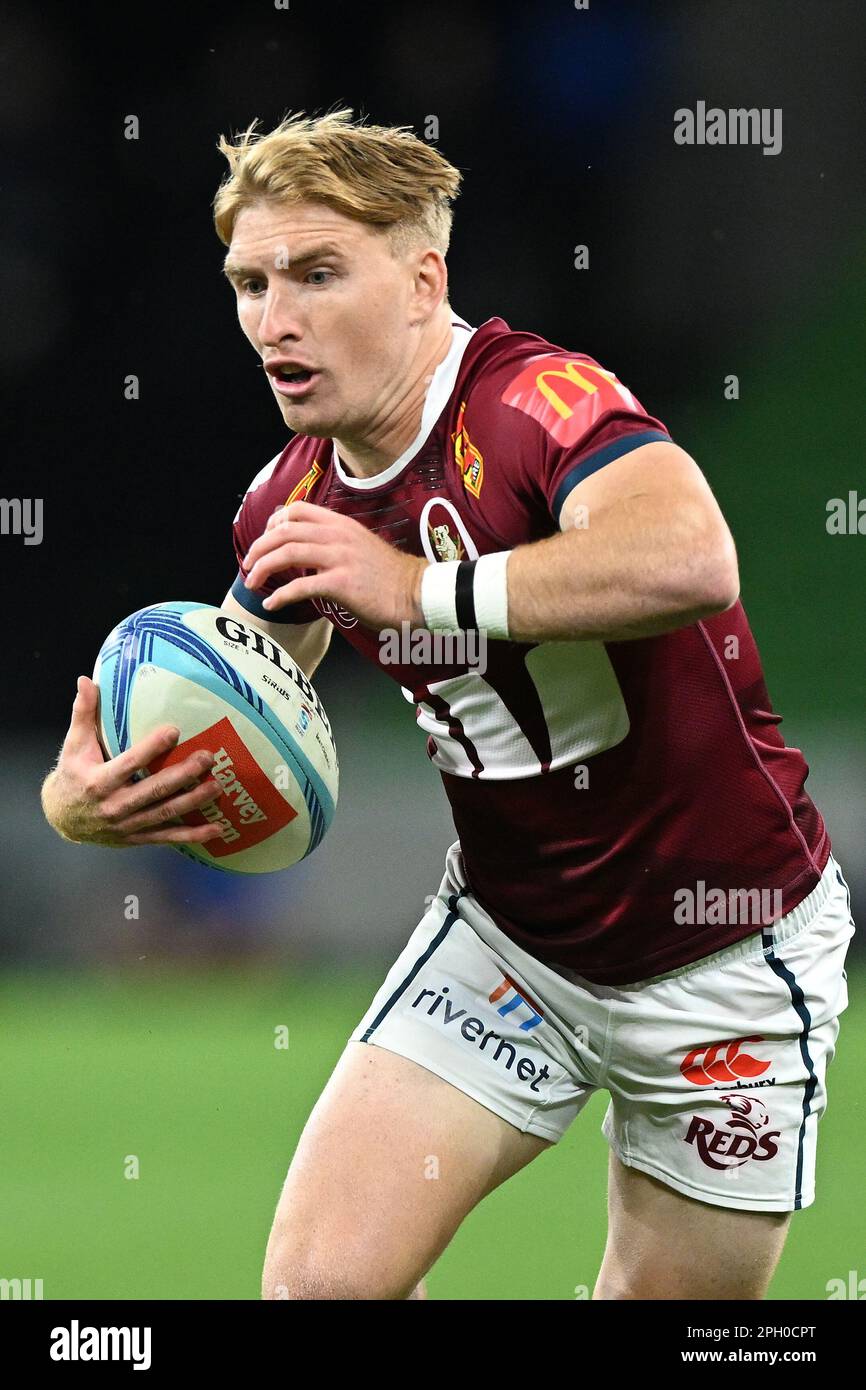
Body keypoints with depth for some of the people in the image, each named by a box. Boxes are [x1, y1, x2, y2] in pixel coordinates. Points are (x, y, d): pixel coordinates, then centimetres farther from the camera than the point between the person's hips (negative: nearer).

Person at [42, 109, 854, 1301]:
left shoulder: (542, 403, -26)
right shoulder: (291, 504, -3)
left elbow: (690, 562, -47)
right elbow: (222, 722, 9)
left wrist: (421, 590, -46)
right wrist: (88, 797, -14)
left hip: (724, 964, -5)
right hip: (506, 937, 5)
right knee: (316, 1279, -8)